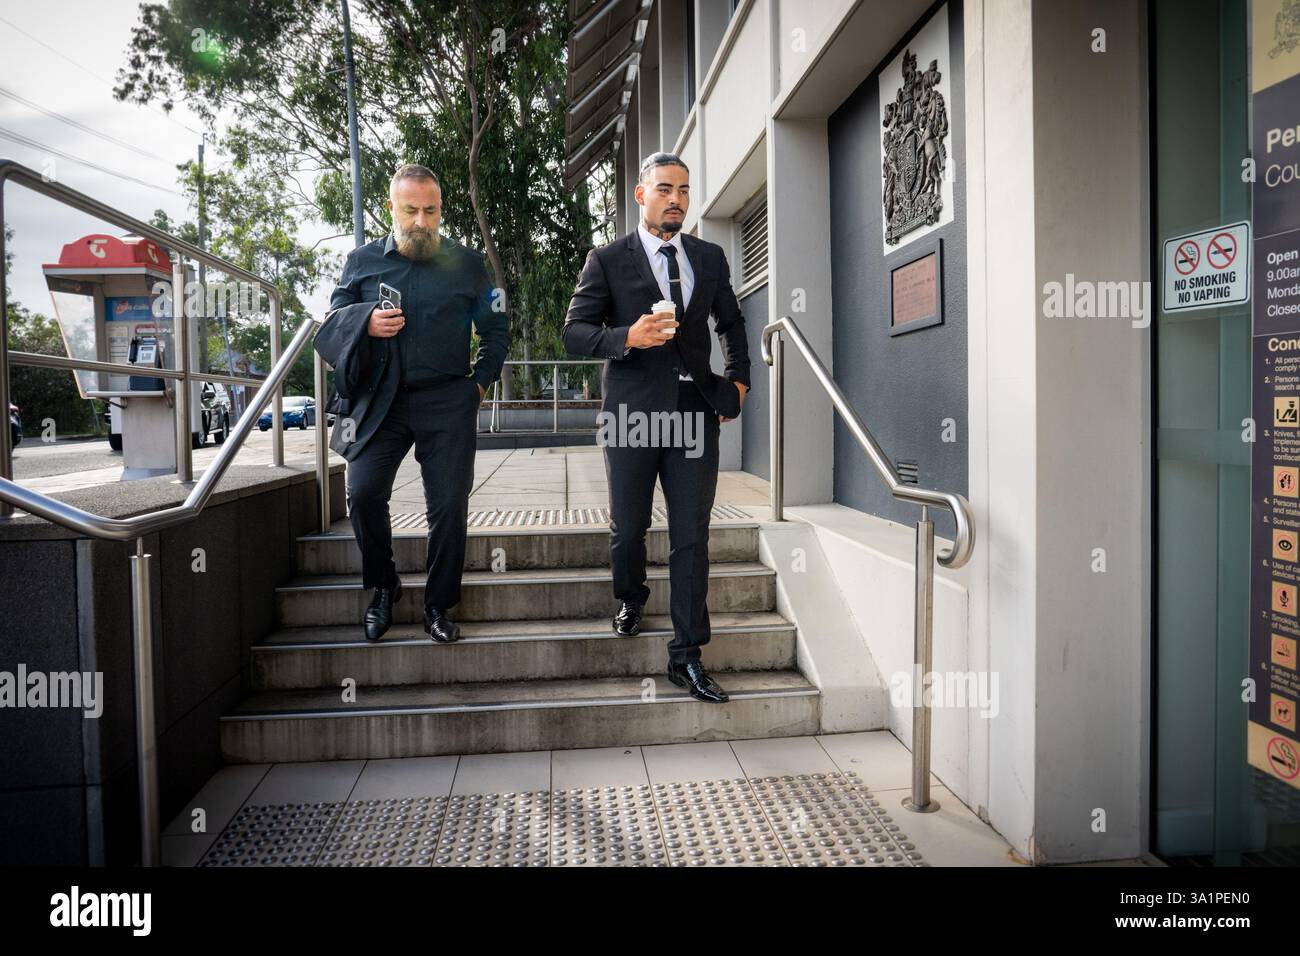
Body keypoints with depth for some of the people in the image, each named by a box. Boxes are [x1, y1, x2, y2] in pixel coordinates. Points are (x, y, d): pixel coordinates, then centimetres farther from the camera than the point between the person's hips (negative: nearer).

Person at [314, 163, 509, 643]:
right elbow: (329, 328, 8)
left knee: (449, 506, -3)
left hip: (447, 403, 0)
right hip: (379, 400, 1)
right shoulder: (362, 261, 9)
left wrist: (481, 380, 4)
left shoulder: (467, 263, 8)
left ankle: (438, 606, 14)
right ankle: (383, 586, 11)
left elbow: (496, 329, 15)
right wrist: (364, 321, -12)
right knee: (363, 493, -14)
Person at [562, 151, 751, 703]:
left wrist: (739, 378, 13)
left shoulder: (710, 258, 12)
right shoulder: (608, 260, 1)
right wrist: (627, 337, -20)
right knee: (629, 528, 10)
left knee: (691, 537, 0)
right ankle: (630, 601, 42)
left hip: (695, 413, 2)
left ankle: (686, 657, 7)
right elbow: (574, 332, -3)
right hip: (633, 410, -2)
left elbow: (731, 322, 26)